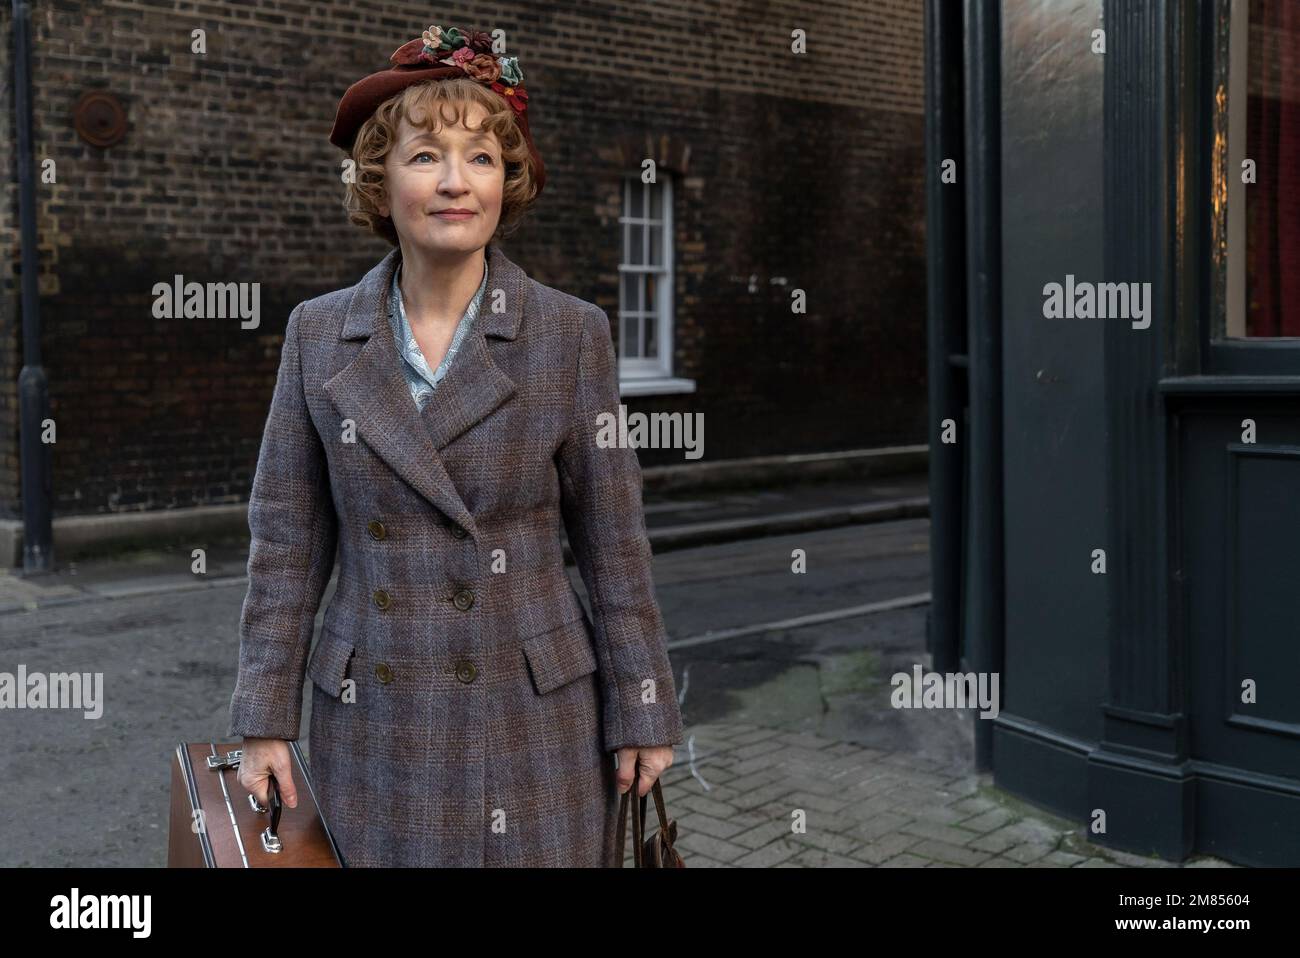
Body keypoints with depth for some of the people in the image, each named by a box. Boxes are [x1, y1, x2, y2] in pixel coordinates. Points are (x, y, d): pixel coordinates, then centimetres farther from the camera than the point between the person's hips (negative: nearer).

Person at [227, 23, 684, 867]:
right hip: (375, 724, 2)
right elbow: (288, 542, 3)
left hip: (535, 716, -1)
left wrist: (643, 711, -2)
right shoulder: (319, 335, 0)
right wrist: (266, 718, 2)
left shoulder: (573, 334, -6)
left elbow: (614, 542, -2)